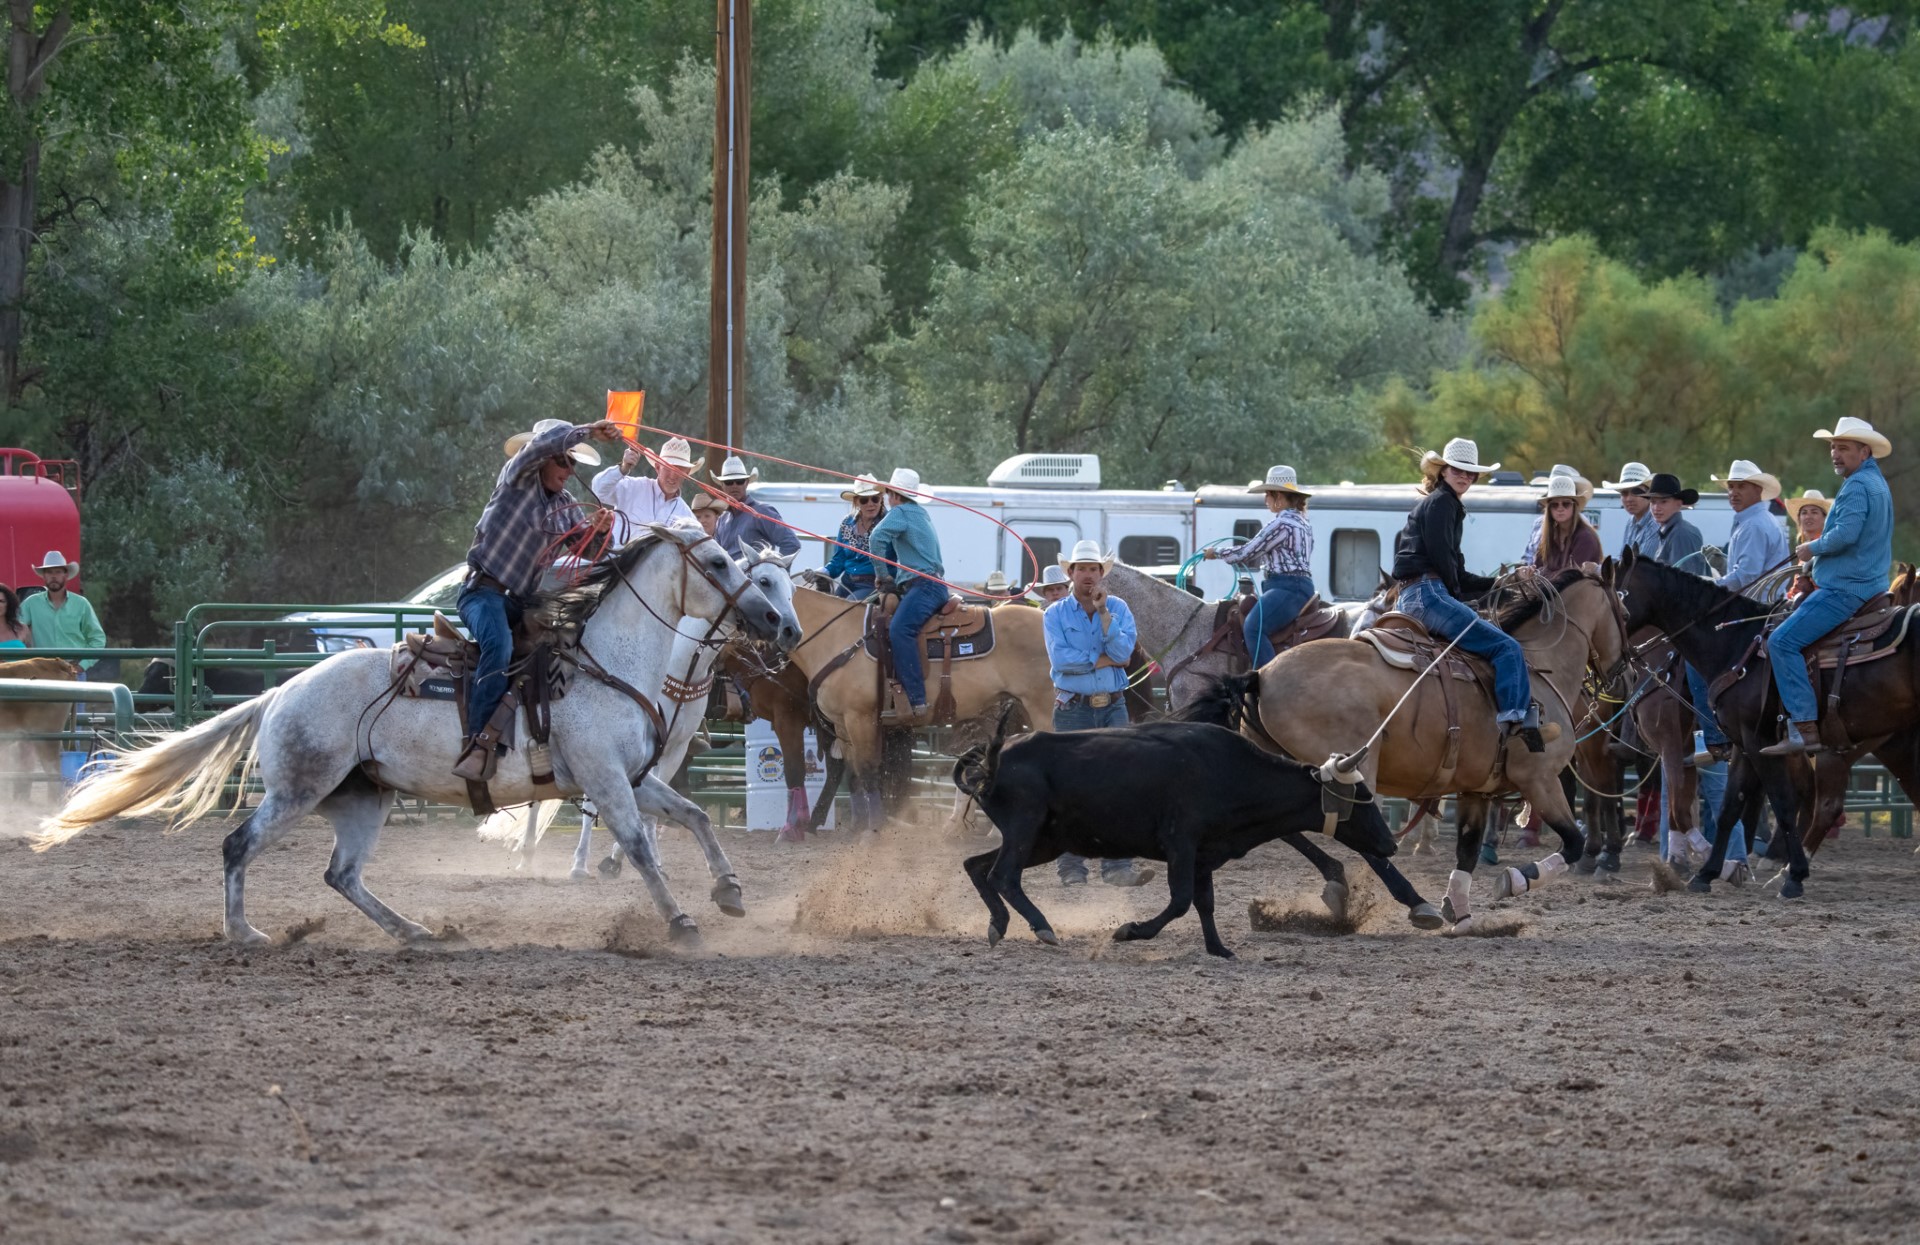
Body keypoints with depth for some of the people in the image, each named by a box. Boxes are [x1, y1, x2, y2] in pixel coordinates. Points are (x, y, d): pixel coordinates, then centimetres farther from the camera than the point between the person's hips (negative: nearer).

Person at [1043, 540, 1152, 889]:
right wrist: (1102, 659, -13)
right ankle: (1071, 869, 4)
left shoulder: (1119, 609, 6)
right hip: (1073, 710, -2)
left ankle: (1117, 867, -5)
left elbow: (1123, 651, -9)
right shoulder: (1056, 614, 1)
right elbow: (1059, 657, -14)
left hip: (1113, 706, 2)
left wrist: (1103, 612, -16)